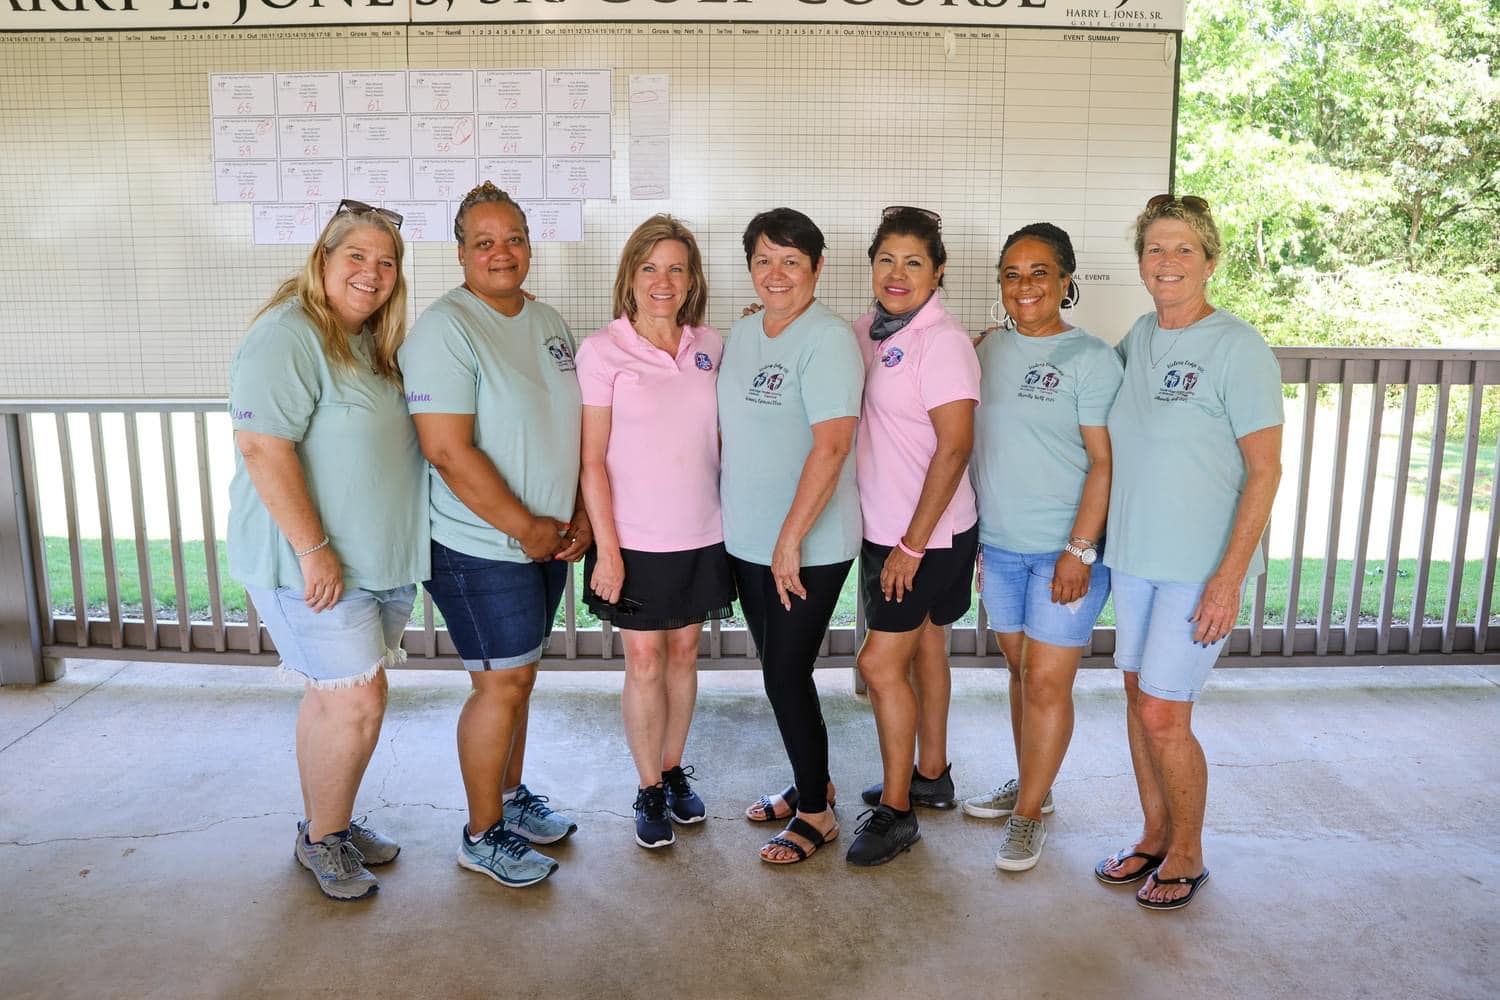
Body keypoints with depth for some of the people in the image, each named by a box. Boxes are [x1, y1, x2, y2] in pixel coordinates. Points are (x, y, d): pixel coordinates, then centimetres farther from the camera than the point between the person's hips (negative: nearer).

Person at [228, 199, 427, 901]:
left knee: (332, 697, 17)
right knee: (356, 703, -5)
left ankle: (329, 824, 30)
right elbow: (261, 448, -23)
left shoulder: (370, 342, 13)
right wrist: (315, 550, -23)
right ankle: (322, 839, 16)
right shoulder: (288, 336, -15)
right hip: (313, 565, -8)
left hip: (382, 559, 8)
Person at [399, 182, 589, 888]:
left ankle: (510, 796, 35)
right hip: (480, 546, -7)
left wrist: (578, 514, 2)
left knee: (517, 674, 18)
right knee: (501, 684, 0)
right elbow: (449, 451, -21)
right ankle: (482, 835, 18)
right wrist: (525, 529, -16)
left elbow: (570, 427, 14)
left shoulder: (548, 322, 10)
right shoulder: (446, 327, -15)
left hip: (547, 540, 7)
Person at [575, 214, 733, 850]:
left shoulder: (710, 346, 4)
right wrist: (606, 547, -11)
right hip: (636, 538, -3)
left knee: (683, 652, 14)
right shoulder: (603, 351, -7)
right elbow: (593, 459, -8)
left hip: (702, 533, 4)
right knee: (644, 661, 5)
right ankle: (649, 790, 22)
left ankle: (674, 771, 31)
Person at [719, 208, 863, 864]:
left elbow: (832, 445, -22)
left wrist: (790, 541, -22)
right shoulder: (743, 333, 10)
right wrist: (725, 516, 13)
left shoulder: (828, 339, -15)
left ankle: (816, 812, 19)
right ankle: (810, 782, 36)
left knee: (786, 674, -1)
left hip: (807, 549, -7)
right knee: (780, 669, 17)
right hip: (746, 539, 8)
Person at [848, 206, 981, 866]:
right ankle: (931, 775, 34)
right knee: (923, 648, 19)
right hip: (885, 527, 8)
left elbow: (954, 448, -21)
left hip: (927, 534, -8)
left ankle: (895, 809, 11)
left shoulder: (942, 341, -17)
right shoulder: (867, 330, 6)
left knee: (882, 663, -4)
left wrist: (913, 544, -19)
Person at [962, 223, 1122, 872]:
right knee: (1020, 670, 16)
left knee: (1047, 680, 1)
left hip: (1065, 550, -5)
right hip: (1000, 544, 6)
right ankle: (1030, 784, 33)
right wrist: (972, 536, 12)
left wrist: (1080, 549, -17)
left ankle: (1029, 813, 15)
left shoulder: (1091, 358, -9)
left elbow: (1105, 461, -12)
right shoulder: (991, 349, 8)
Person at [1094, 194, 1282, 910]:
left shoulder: (1237, 348, -12)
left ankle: (1187, 855, 20)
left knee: (1163, 712, -4)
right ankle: (1155, 836, 31)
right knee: (1138, 697, 13)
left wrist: (1230, 577, -17)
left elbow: (1264, 471, -13)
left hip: (1202, 567, -6)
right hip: (1133, 555, 6)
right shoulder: (1137, 340, 7)